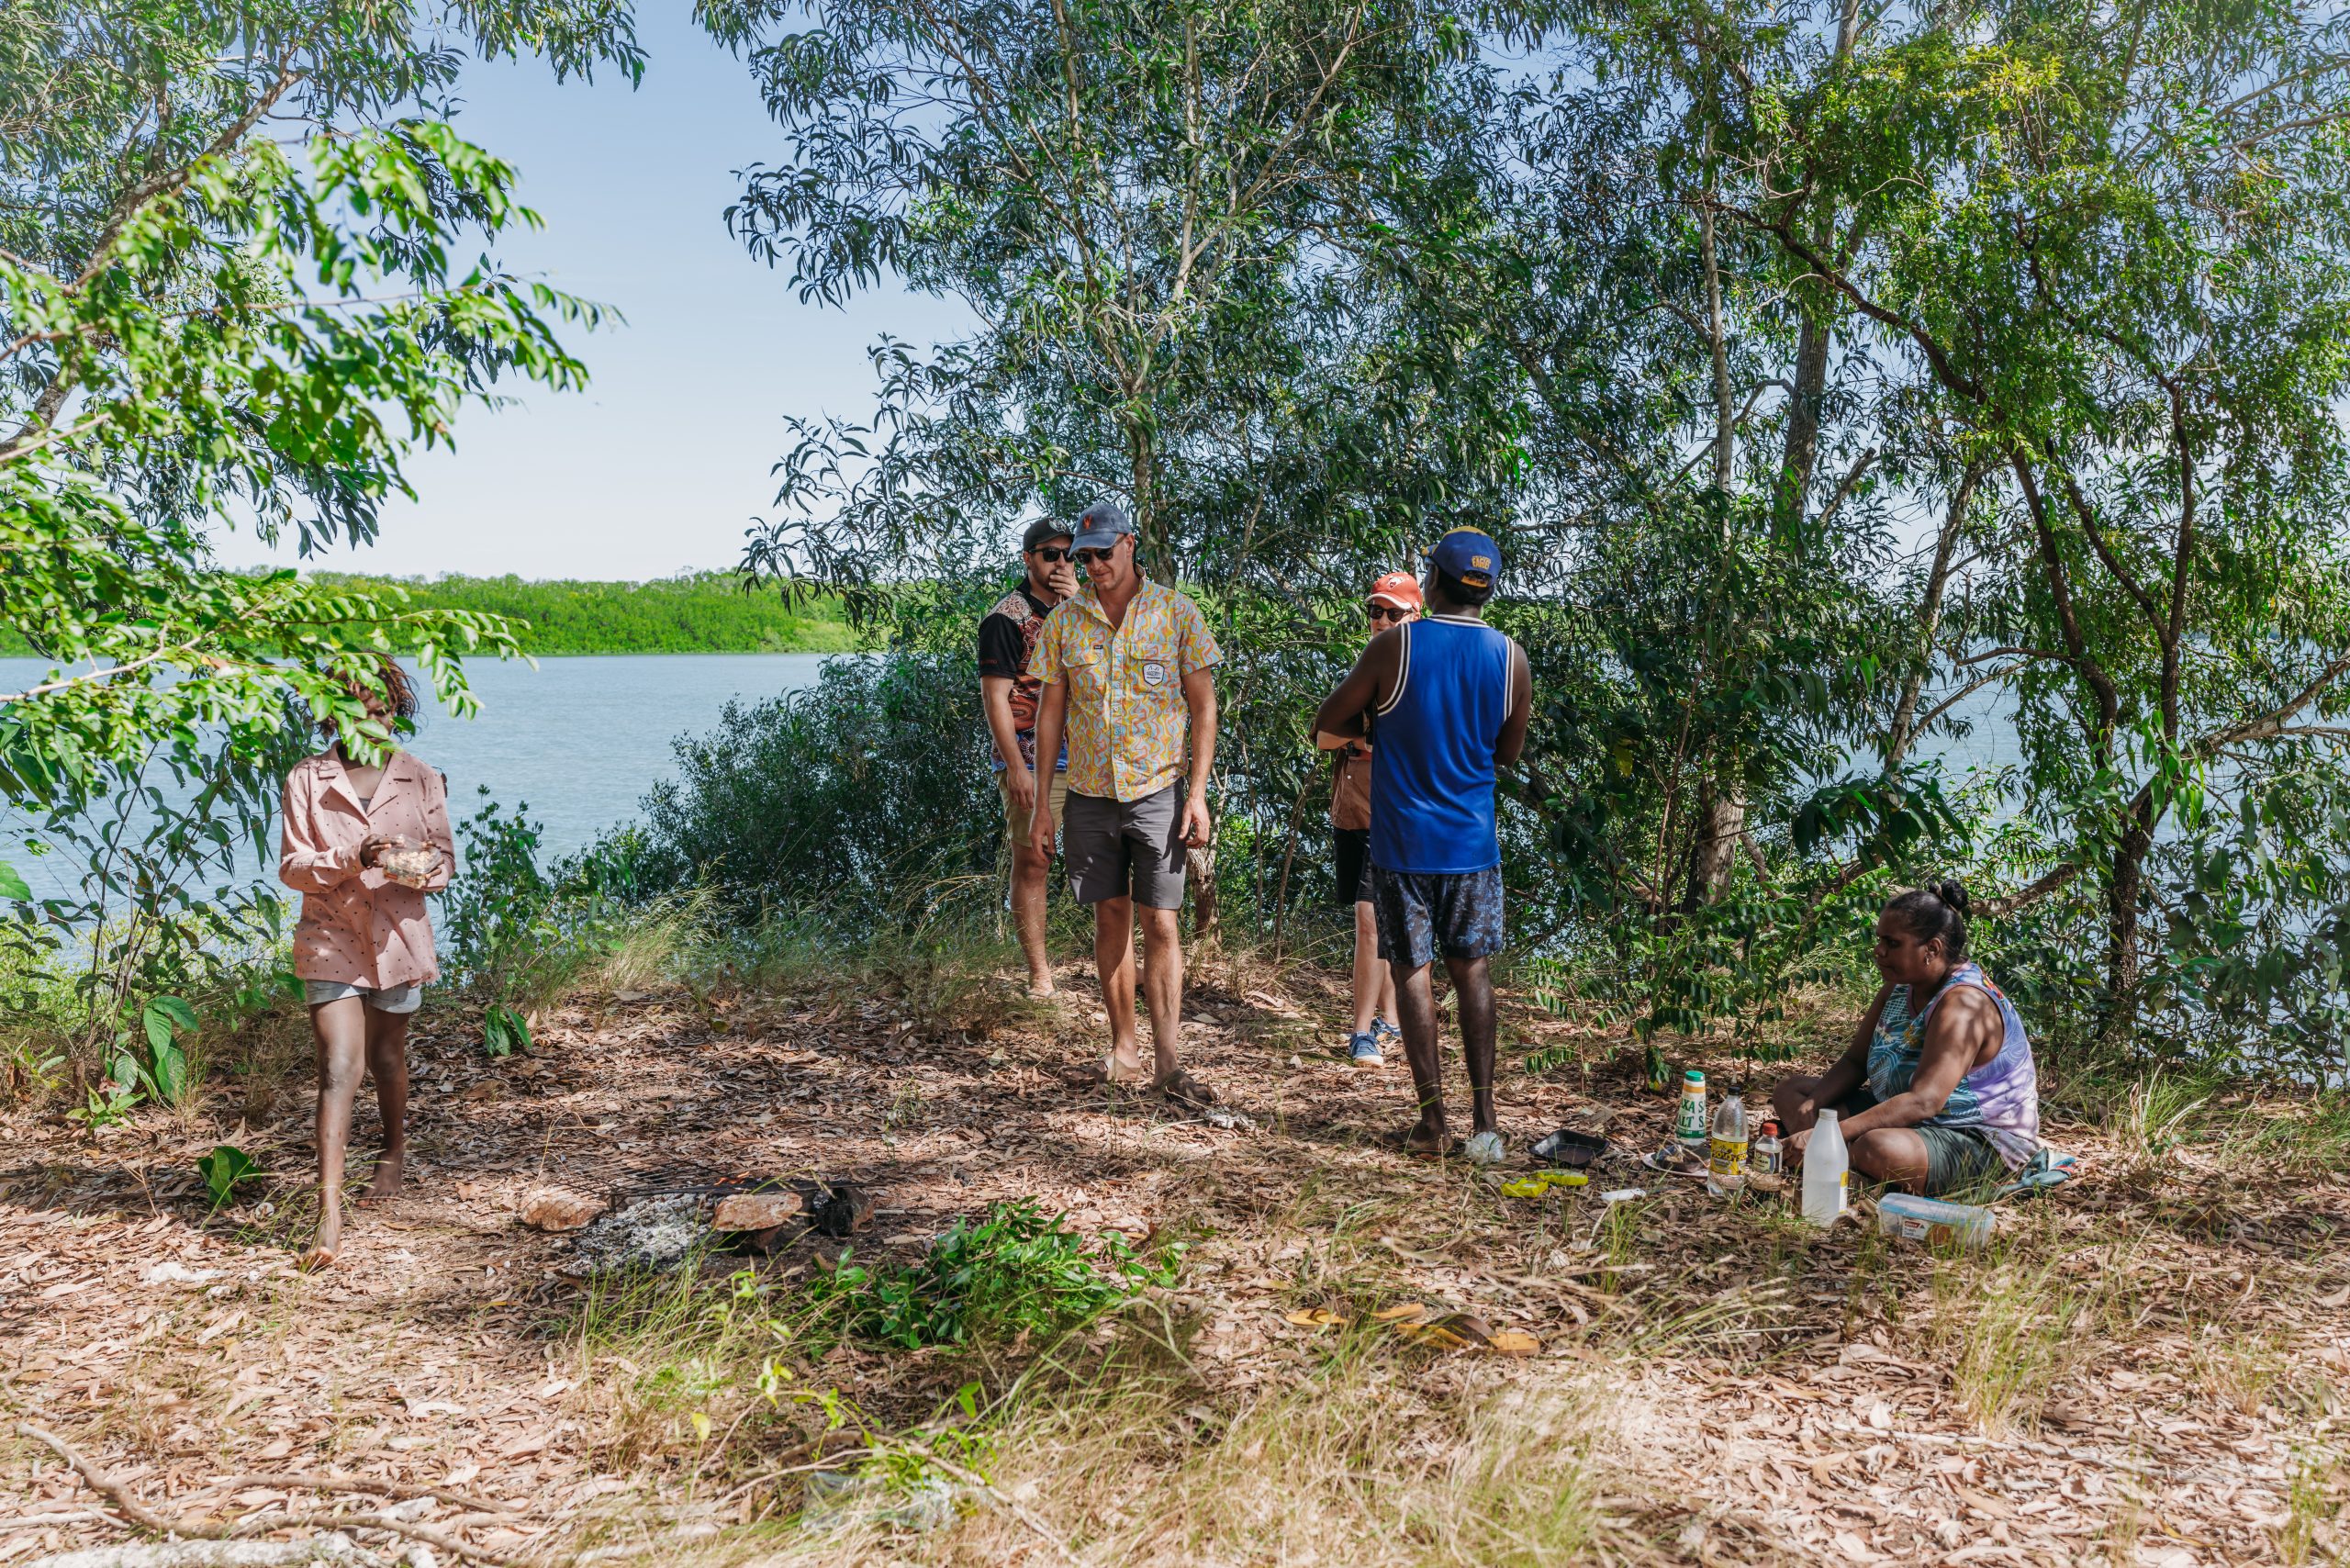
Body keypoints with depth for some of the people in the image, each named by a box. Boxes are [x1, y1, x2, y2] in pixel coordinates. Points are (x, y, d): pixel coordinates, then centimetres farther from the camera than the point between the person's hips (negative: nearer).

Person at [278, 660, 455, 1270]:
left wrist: (420, 867, -22)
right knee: (339, 1066, -12)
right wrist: (353, 860, -25)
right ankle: (329, 1216, -14)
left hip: (398, 937, 2)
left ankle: (394, 1153, 45)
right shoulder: (307, 779, -2)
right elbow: (291, 866, -7)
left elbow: (445, 859, 2)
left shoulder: (421, 779, 2)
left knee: (386, 1056, 17)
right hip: (330, 939, -2)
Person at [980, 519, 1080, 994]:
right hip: (1031, 763, -6)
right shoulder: (1006, 617, -7)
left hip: (1085, 759, 6)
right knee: (1032, 863, -1)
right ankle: (1039, 972, 5)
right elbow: (996, 697, -11)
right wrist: (1016, 768, -17)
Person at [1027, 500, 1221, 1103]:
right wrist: (1041, 800, 5)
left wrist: (1198, 792, -9)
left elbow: (1203, 707, -1)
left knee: (1160, 922, -5)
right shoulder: (1064, 620, 5)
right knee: (1111, 917, 9)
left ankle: (1168, 1062, -2)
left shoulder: (1176, 613, -1)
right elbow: (1050, 712, 9)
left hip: (1158, 789, -3)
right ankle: (1124, 1048, 18)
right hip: (1090, 792, 3)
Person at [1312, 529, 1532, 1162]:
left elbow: (1328, 722, -1)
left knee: (1412, 971, 6)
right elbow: (1509, 750, 11)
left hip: (1402, 841, -2)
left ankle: (1432, 1121, 8)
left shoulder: (1395, 646, -11)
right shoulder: (1512, 659, -2)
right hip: (1473, 842, 3)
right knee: (1471, 969, 13)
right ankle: (1484, 1120, 11)